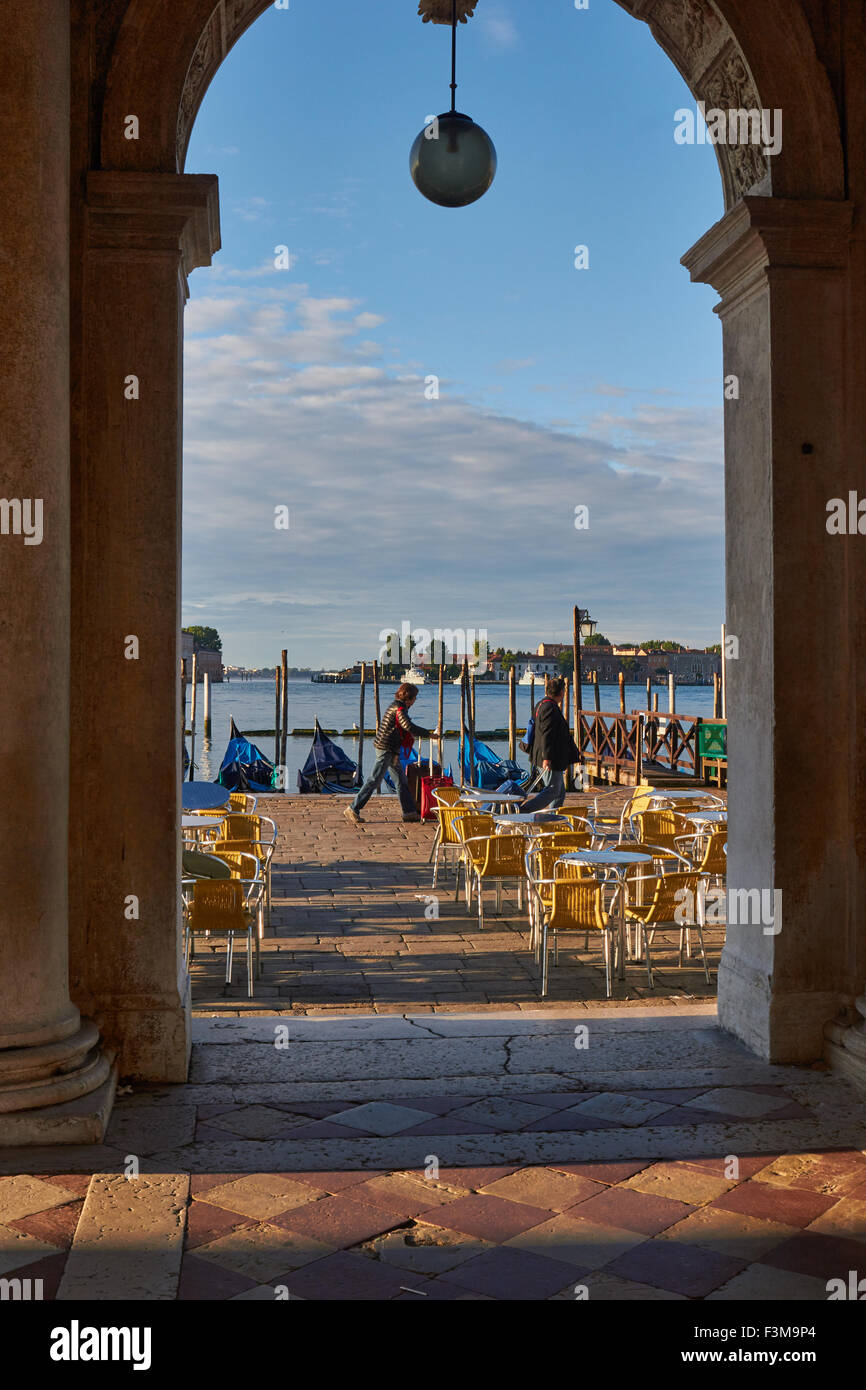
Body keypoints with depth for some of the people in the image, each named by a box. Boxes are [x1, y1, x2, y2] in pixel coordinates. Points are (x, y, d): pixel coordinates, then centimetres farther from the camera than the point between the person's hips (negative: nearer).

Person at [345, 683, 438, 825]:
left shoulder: (397, 706, 17)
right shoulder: (399, 708, -14)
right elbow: (409, 726, -26)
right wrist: (429, 734, -20)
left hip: (392, 750, 11)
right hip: (386, 748, -11)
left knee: (402, 780, 12)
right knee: (375, 780, -8)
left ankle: (409, 812, 17)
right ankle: (353, 809, -5)